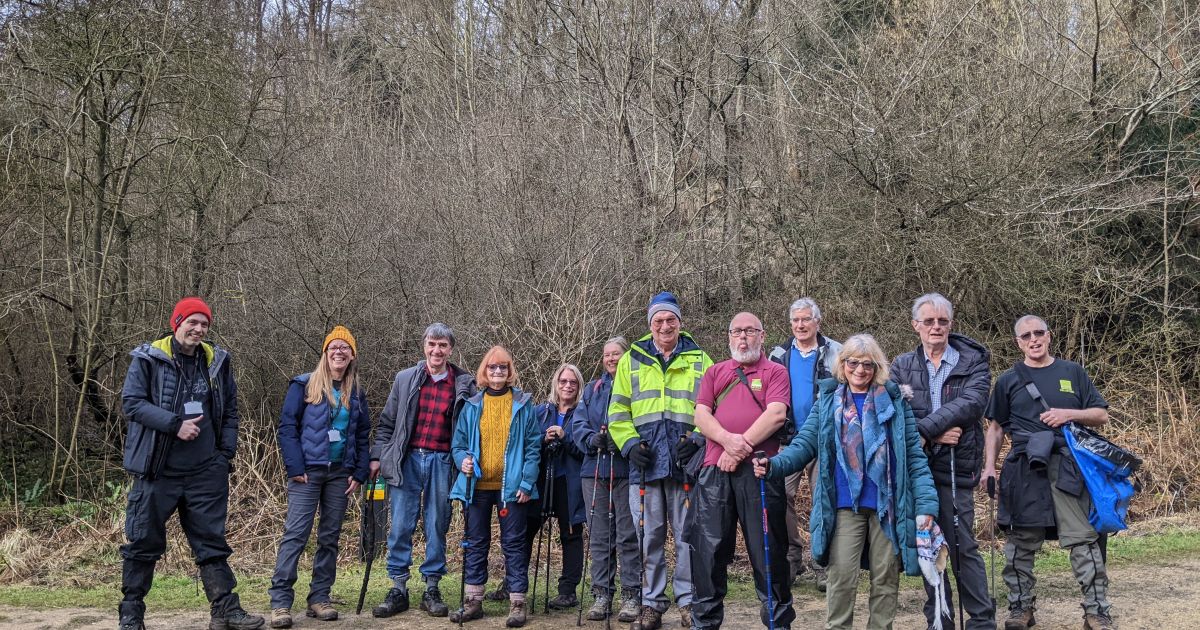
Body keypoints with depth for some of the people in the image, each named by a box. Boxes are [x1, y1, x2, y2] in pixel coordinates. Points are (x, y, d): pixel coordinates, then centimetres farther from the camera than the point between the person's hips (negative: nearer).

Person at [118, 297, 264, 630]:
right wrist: (175, 424, -19)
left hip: (206, 472, 3)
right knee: (144, 542, 4)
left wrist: (226, 451, 5)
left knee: (212, 541, 7)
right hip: (158, 470, -3)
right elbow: (131, 402, -11)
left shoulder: (217, 361, 8)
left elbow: (230, 410, 14)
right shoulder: (148, 358, -4)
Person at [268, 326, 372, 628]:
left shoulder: (356, 393, 12)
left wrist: (360, 474, 5)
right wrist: (295, 468, -12)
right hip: (308, 470, -4)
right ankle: (280, 601, -8)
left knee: (330, 537, 6)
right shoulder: (304, 385, -1)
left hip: (340, 473, 5)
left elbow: (363, 436, 14)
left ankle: (319, 598, 13)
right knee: (296, 533, -10)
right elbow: (287, 427, -5)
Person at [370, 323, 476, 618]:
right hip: (407, 460, 1)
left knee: (437, 527, 6)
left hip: (442, 462, 0)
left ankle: (432, 589, 16)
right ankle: (398, 589, 11)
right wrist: (377, 456, 4)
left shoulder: (464, 384, 2)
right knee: (400, 526, 1)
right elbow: (387, 422, 9)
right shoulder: (405, 379, 5)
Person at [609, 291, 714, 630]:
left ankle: (688, 602, 14)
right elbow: (618, 411, 10)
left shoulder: (699, 360, 9)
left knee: (687, 535, 3)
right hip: (646, 461, 1)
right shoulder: (631, 360, 11)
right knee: (649, 535, 6)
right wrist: (629, 443, -4)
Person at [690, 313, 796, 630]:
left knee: (768, 549, 2)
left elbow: (776, 414, -7)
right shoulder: (714, 372, 18)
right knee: (709, 548, 4)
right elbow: (701, 415, 6)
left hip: (759, 470, -3)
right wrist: (728, 440, -13)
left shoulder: (775, 371, 9)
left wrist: (741, 448, -13)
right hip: (715, 470, 3)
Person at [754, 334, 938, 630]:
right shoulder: (828, 401, 7)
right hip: (845, 505, 0)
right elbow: (805, 445, 1)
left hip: (888, 504, 0)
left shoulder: (894, 401, 4)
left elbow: (914, 456, 1)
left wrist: (926, 504, -8)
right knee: (842, 577, -2)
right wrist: (774, 465, -18)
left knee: (886, 578, 8)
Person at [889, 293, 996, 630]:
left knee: (964, 546, 0)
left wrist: (921, 429, -20)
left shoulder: (973, 361, 2)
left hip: (956, 467, -2)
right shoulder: (901, 367, 7)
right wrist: (936, 434, -18)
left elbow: (971, 403, -15)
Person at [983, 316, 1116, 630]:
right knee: (1022, 540, 5)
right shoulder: (1008, 381, 12)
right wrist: (989, 466, 4)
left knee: (1084, 539, -4)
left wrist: (1069, 414, -8)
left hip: (1068, 466, -1)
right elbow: (996, 428, 15)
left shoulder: (1072, 372, 11)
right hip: (1025, 469, 1)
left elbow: (1101, 415, 10)